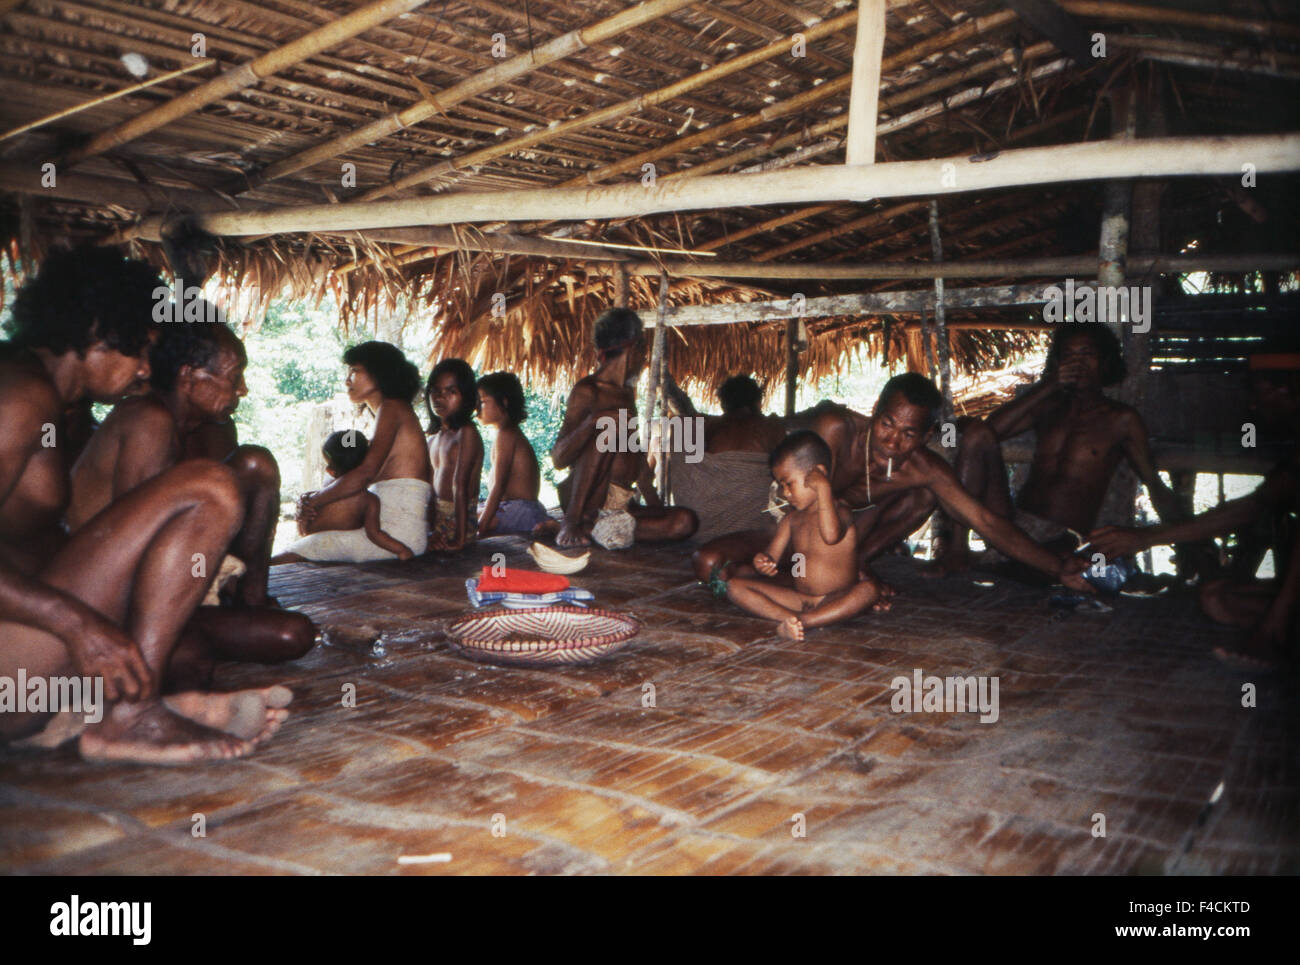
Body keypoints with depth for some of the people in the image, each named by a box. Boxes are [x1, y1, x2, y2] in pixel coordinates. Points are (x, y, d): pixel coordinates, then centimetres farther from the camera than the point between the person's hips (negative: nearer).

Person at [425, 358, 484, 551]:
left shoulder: (466, 433, -12)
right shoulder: (434, 438, 15)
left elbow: (460, 485, -20)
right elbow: (431, 485, 14)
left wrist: (459, 539, -25)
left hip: (458, 521, -8)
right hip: (437, 519, 8)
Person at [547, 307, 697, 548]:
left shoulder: (627, 393, 17)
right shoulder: (587, 390, -8)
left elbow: (637, 452, 19)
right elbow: (558, 459, -17)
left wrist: (655, 503, 11)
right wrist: (593, 420, -32)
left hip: (613, 504, 7)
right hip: (577, 497, -7)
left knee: (685, 521, -13)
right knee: (609, 431, -31)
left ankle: (590, 526, -17)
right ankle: (572, 522, -25)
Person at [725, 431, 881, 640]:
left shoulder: (840, 512, -9)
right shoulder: (791, 519, 10)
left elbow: (831, 535, -34)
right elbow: (773, 553, 8)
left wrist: (823, 489, -29)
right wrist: (763, 560, -17)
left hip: (836, 600, -5)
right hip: (797, 599, 5)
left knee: (869, 589, -37)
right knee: (734, 586, -10)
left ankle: (803, 620, -45)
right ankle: (790, 616, -32)